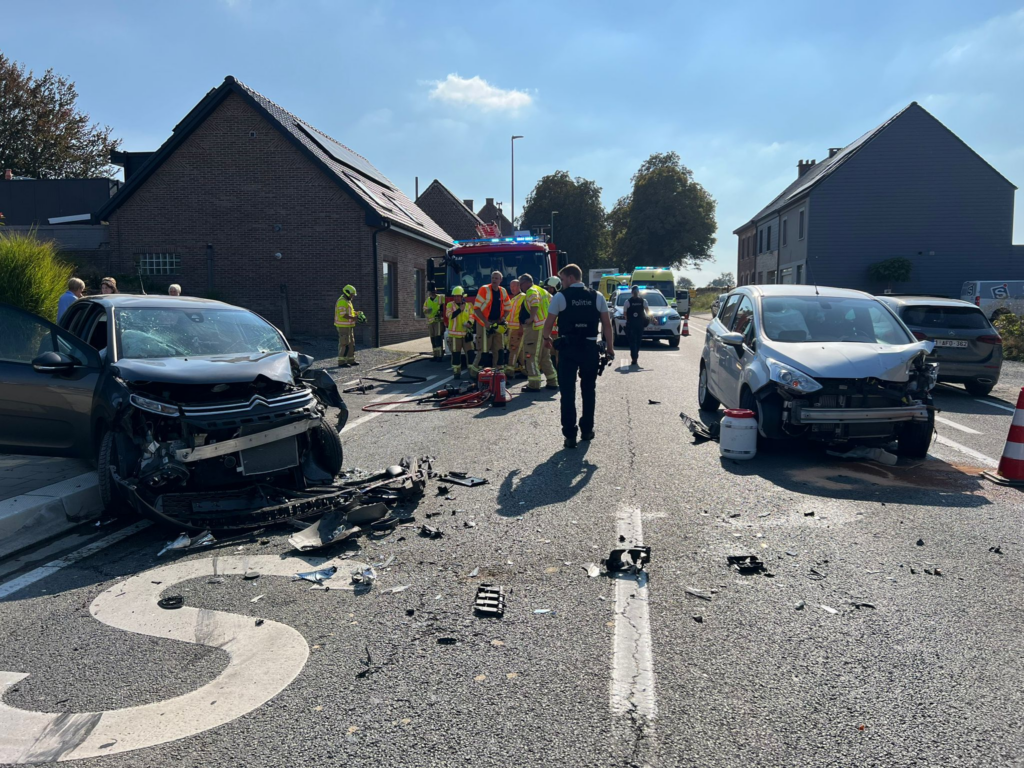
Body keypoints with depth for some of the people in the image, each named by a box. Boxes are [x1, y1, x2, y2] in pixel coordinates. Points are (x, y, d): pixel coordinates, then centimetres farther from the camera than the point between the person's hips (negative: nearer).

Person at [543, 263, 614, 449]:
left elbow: (549, 323, -2)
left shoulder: (560, 296, -5)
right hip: (590, 348, 3)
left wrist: (546, 338, 18)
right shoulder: (597, 297, 3)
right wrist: (610, 348, 10)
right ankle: (587, 430, 26)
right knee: (589, 389, 18)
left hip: (568, 348, -3)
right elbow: (607, 324, 2)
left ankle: (570, 435, -1)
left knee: (568, 391, 2)